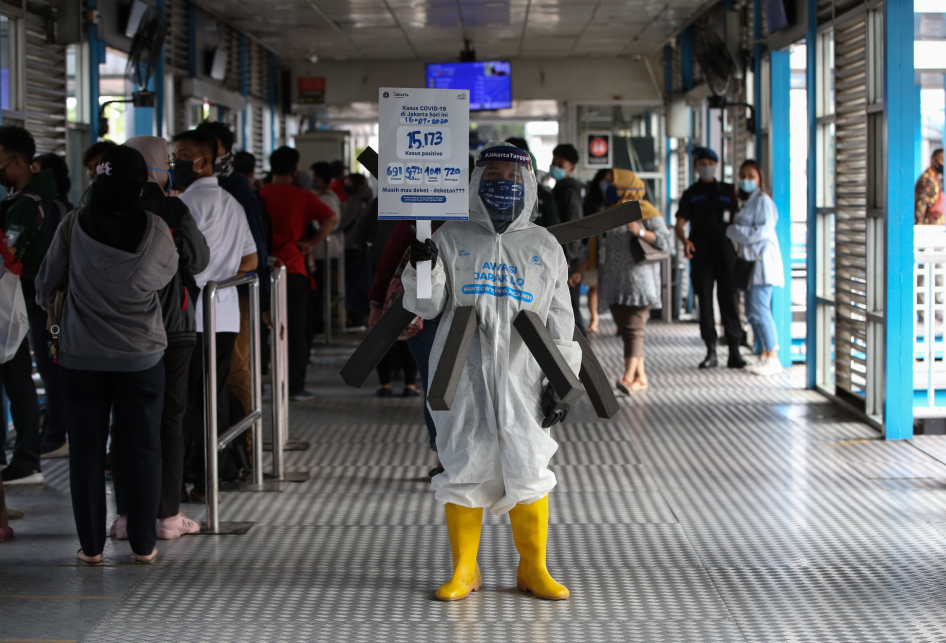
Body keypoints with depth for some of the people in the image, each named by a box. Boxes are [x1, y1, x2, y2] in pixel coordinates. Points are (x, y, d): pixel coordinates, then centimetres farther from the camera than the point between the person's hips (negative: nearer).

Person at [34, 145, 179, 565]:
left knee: (86, 451, 9)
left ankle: (91, 546, 12)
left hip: (81, 355, 0)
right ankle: (143, 545, 13)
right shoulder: (155, 230, -10)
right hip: (142, 356, 0)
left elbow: (46, 282, 4)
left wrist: (46, 303, 27)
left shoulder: (74, 227, -9)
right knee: (143, 450, 9)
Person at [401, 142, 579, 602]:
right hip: (463, 374, 0)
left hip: (523, 377, 1)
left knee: (528, 469, -1)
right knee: (465, 468, 2)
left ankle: (533, 569, 13)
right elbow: (428, 307, 4)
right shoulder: (451, 238, 7)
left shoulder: (544, 247, 10)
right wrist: (421, 270, -15)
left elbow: (560, 325, 11)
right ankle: (464, 570, 15)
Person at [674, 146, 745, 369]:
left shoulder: (727, 191, 14)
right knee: (705, 302, 1)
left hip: (725, 253, -1)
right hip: (700, 254, 1)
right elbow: (679, 224, 3)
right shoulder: (691, 194, 13)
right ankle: (711, 352, 5)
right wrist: (685, 240, -17)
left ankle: (734, 352, -6)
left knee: (729, 300, -6)